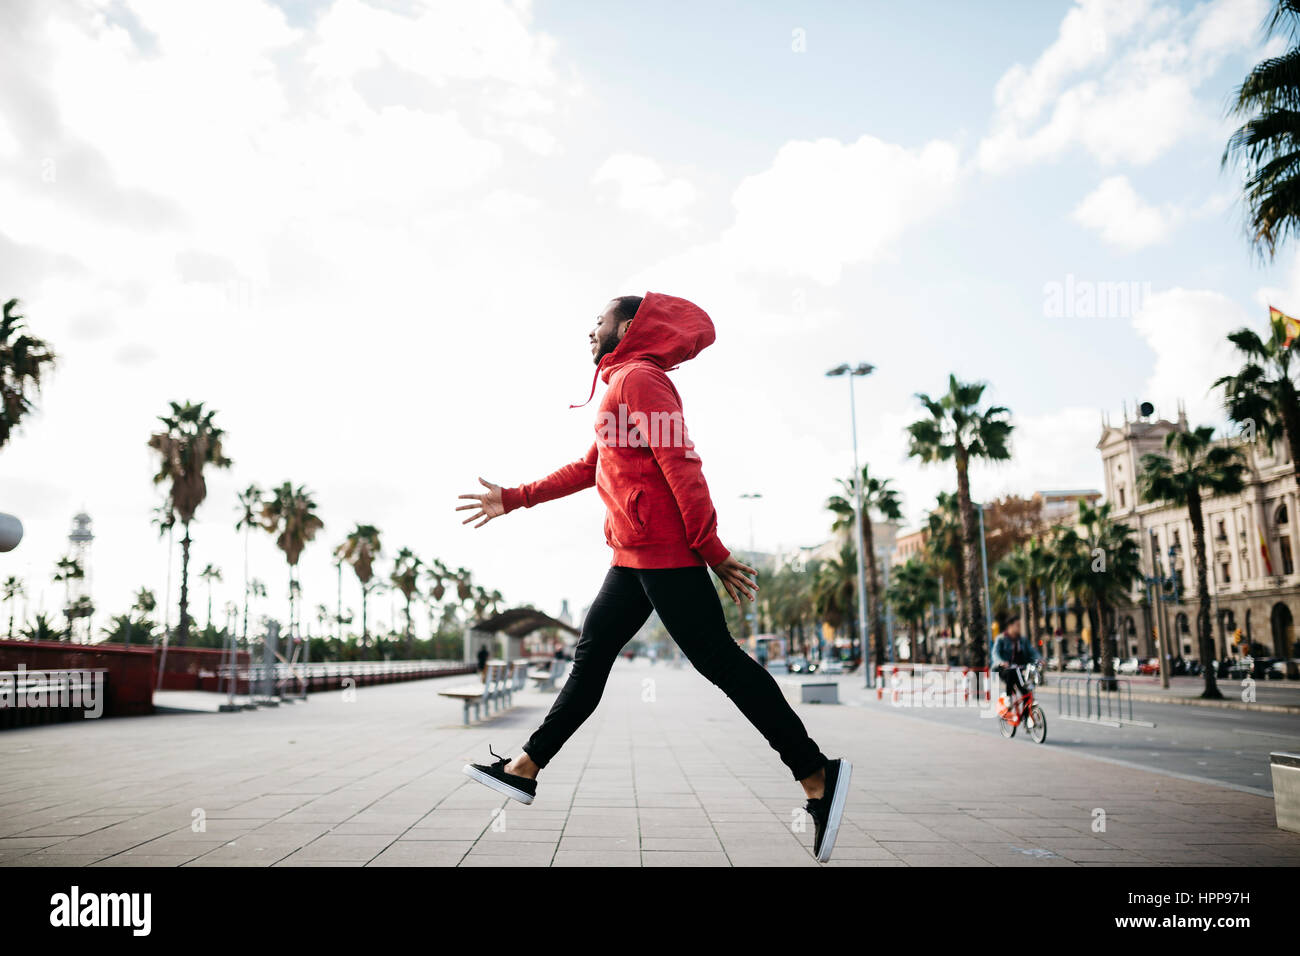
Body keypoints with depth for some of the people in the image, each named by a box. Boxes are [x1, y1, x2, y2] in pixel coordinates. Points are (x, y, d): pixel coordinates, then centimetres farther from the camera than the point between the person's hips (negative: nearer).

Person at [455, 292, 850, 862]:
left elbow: (680, 465, -18)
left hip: (662, 550, -10)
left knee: (717, 659, -10)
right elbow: (588, 468, 28)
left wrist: (711, 550, -21)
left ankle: (816, 776, -4)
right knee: (591, 652, 12)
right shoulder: (621, 385, 23)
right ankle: (526, 768, 20)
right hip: (636, 556, 10)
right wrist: (514, 499, 29)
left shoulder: (640, 378, -9)